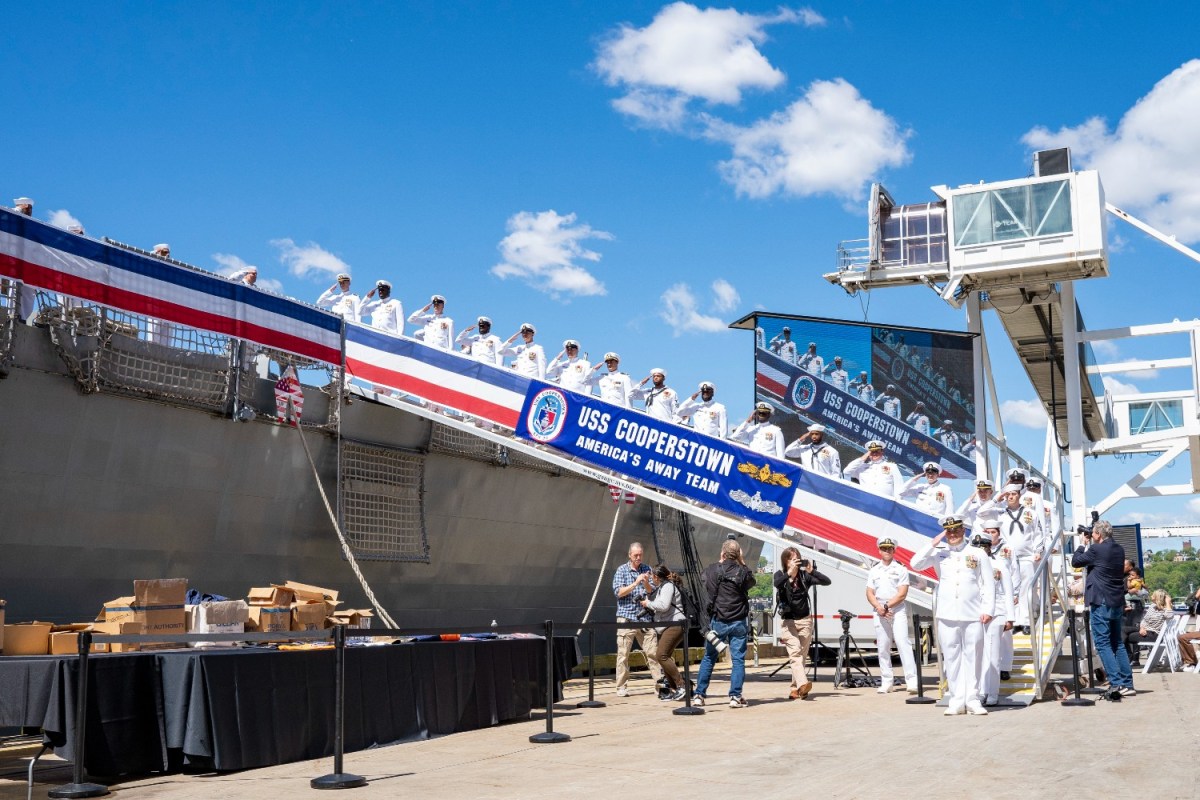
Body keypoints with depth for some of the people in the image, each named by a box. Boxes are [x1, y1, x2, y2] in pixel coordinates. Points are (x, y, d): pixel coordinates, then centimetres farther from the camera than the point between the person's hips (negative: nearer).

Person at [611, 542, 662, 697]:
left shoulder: (647, 569, 12)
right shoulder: (622, 570, 4)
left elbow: (653, 592, 8)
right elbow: (618, 592, -6)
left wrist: (646, 583, -13)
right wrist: (635, 583, -16)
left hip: (645, 618, 2)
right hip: (626, 617, -2)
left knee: (653, 652, -2)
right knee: (623, 654, -3)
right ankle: (621, 687, 3)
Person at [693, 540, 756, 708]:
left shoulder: (712, 570, -6)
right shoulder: (743, 572, -5)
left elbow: (702, 578, 9)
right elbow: (751, 582, 14)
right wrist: (742, 564, 14)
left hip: (717, 621, 1)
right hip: (738, 622, -1)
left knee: (708, 658, 11)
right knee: (738, 659, 4)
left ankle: (699, 695, 11)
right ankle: (735, 697, -2)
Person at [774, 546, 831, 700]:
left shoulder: (804, 575, 1)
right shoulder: (780, 574, -1)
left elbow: (826, 582, -9)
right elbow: (777, 584, -24)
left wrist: (812, 571, -22)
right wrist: (789, 572, -36)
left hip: (805, 620, 2)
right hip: (788, 621, -2)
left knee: (802, 655, 3)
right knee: (794, 652, -19)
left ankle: (796, 689, 9)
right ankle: (802, 684, -33)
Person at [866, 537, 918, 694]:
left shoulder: (900, 569, 2)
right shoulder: (874, 570, 14)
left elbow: (902, 594, -6)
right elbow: (870, 594, 8)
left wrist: (887, 606, -15)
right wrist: (879, 607, -10)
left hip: (898, 611, -4)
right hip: (879, 612, 4)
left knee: (903, 642, -13)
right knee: (882, 647, 4)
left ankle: (912, 680, -15)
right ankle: (886, 681, 10)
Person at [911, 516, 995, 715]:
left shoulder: (978, 554, 10)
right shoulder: (939, 554, 10)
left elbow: (988, 583, 7)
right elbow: (916, 564, -2)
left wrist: (988, 610, -2)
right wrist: (933, 544, -4)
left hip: (973, 616, -1)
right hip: (947, 616, 1)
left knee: (972, 657, 1)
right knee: (951, 658, 1)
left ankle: (972, 700, 9)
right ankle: (956, 701, 6)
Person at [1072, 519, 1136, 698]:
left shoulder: (1096, 549, -14)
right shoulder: (1119, 550, 9)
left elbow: (1075, 561, -2)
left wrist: (1083, 544, 12)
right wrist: (1090, 545, 15)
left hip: (1101, 603, -8)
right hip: (1118, 603, 8)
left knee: (1102, 644, -4)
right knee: (1117, 644, 15)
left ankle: (1116, 684, -12)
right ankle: (1127, 684, 14)